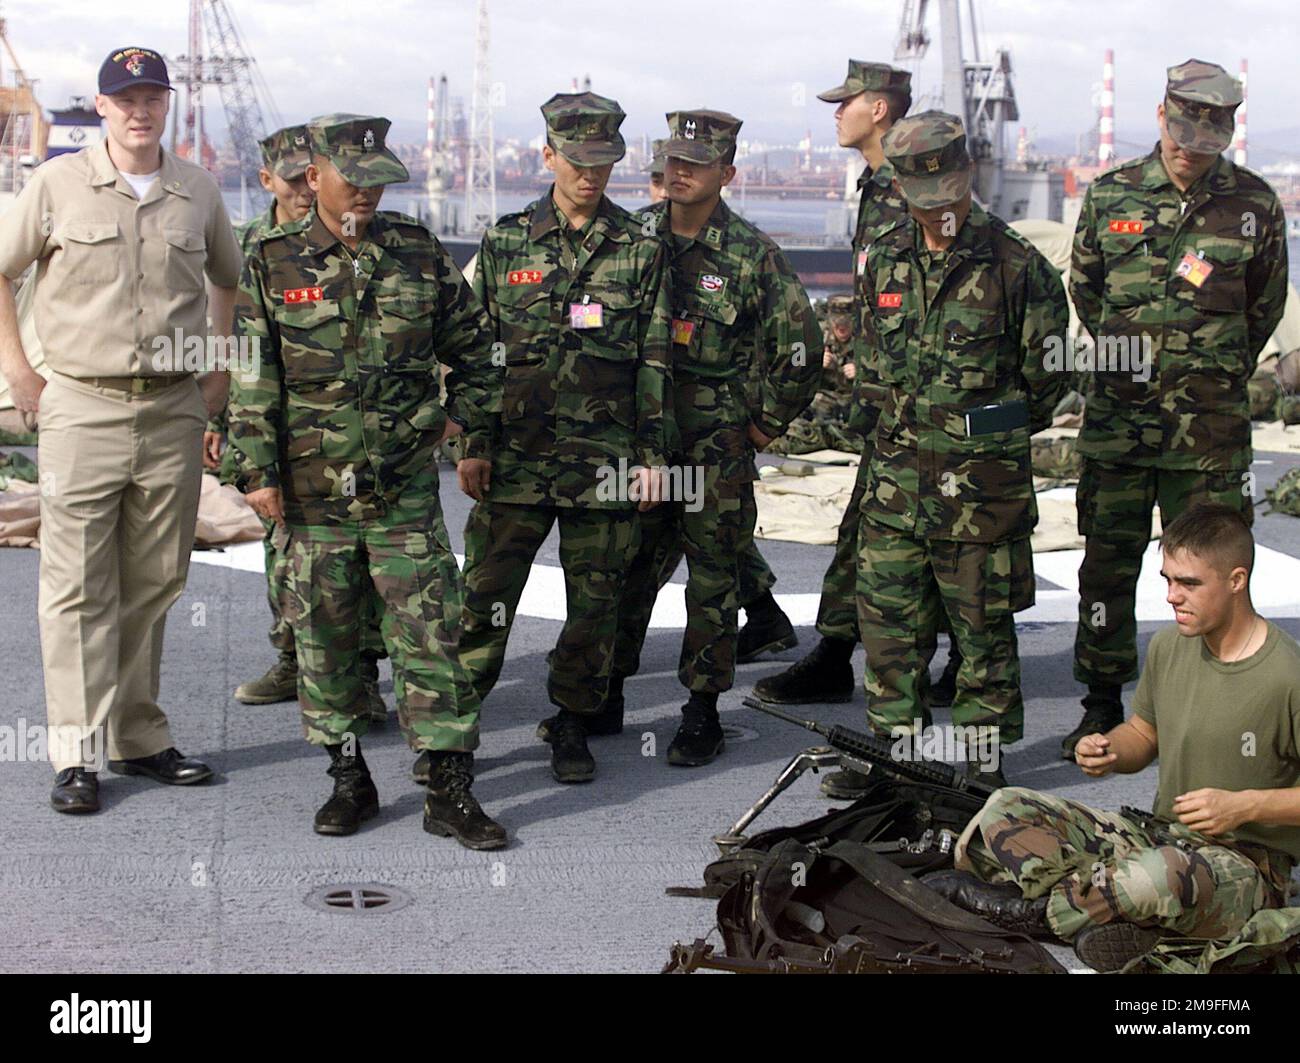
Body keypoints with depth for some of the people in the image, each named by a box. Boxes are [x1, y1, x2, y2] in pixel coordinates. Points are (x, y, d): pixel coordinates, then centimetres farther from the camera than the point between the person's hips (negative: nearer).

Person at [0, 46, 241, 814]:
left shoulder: (198, 191, 9)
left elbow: (230, 280, 24)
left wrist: (221, 370, 16)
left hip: (175, 412, 3)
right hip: (83, 407, -3)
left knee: (155, 583, 9)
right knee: (79, 586, -3)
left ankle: (141, 738, 20)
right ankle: (77, 755, 1)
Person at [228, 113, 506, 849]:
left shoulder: (421, 255, 4)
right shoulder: (274, 267, 1)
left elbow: (471, 348, 13)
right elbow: (252, 380, 1)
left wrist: (476, 436, 10)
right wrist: (258, 471, -3)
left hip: (406, 487, 0)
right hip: (313, 491, 0)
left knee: (431, 631, -2)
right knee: (325, 636, 7)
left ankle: (451, 791, 4)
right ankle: (350, 779, 22)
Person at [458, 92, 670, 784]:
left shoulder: (641, 250, 5)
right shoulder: (507, 241, 7)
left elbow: (655, 362, 5)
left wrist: (652, 455, 0)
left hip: (605, 461, 0)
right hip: (515, 456, 0)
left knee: (595, 599, 6)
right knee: (484, 595, 0)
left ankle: (572, 726, 21)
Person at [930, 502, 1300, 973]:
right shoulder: (1167, 647, 5)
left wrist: (1245, 806, -22)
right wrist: (1109, 751, -3)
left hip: (1248, 864, -7)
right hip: (1158, 832, 7)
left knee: (1160, 876, -43)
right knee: (1006, 809, -9)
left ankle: (1028, 906, -17)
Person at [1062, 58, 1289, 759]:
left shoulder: (1253, 204, 1)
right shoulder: (1109, 196, 4)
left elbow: (1264, 307, 13)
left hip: (1210, 423, -1)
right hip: (1118, 413, 2)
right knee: (1107, 562, 7)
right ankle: (1102, 705, 19)